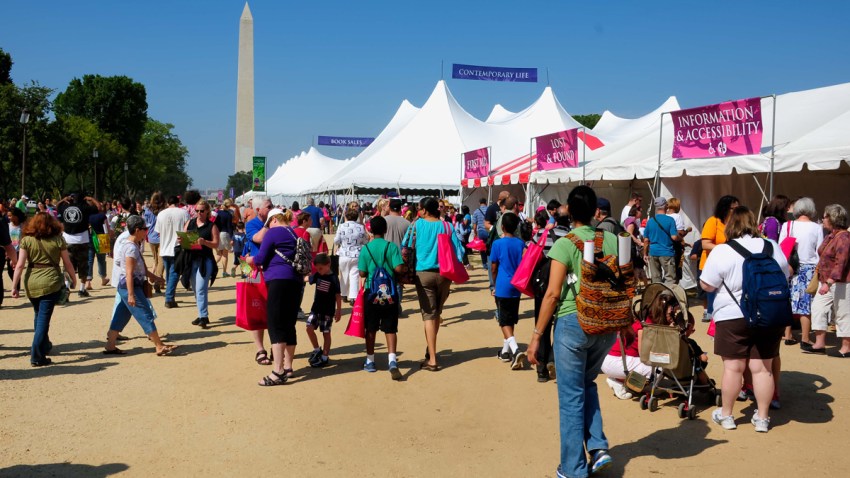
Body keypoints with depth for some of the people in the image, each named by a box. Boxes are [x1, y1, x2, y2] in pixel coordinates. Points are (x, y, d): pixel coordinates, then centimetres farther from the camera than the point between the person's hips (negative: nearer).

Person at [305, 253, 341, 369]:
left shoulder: (333, 278, -12)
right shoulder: (317, 275, 3)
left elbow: (338, 296, -9)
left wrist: (338, 311, -8)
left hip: (328, 311, -5)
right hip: (316, 308, 5)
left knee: (326, 333, 3)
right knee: (309, 328, -4)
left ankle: (325, 357, 13)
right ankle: (317, 350, 15)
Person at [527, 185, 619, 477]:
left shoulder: (564, 244, -10)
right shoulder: (612, 240, 4)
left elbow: (553, 294, -13)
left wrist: (537, 334, -6)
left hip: (573, 322, -5)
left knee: (571, 396, 6)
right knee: (587, 383, 26)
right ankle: (598, 448, 16)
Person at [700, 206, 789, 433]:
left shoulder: (722, 251, -11)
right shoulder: (773, 247, 3)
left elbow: (707, 285, -7)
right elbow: (785, 278, 15)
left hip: (733, 317, -3)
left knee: (733, 367, 5)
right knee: (763, 368, 8)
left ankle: (726, 415, 16)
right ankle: (762, 418, 16)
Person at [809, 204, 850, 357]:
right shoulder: (830, 236, 12)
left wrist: (829, 283, -32)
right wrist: (822, 280, 20)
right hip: (826, 281, 9)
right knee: (818, 308, 6)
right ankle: (819, 343, 10)